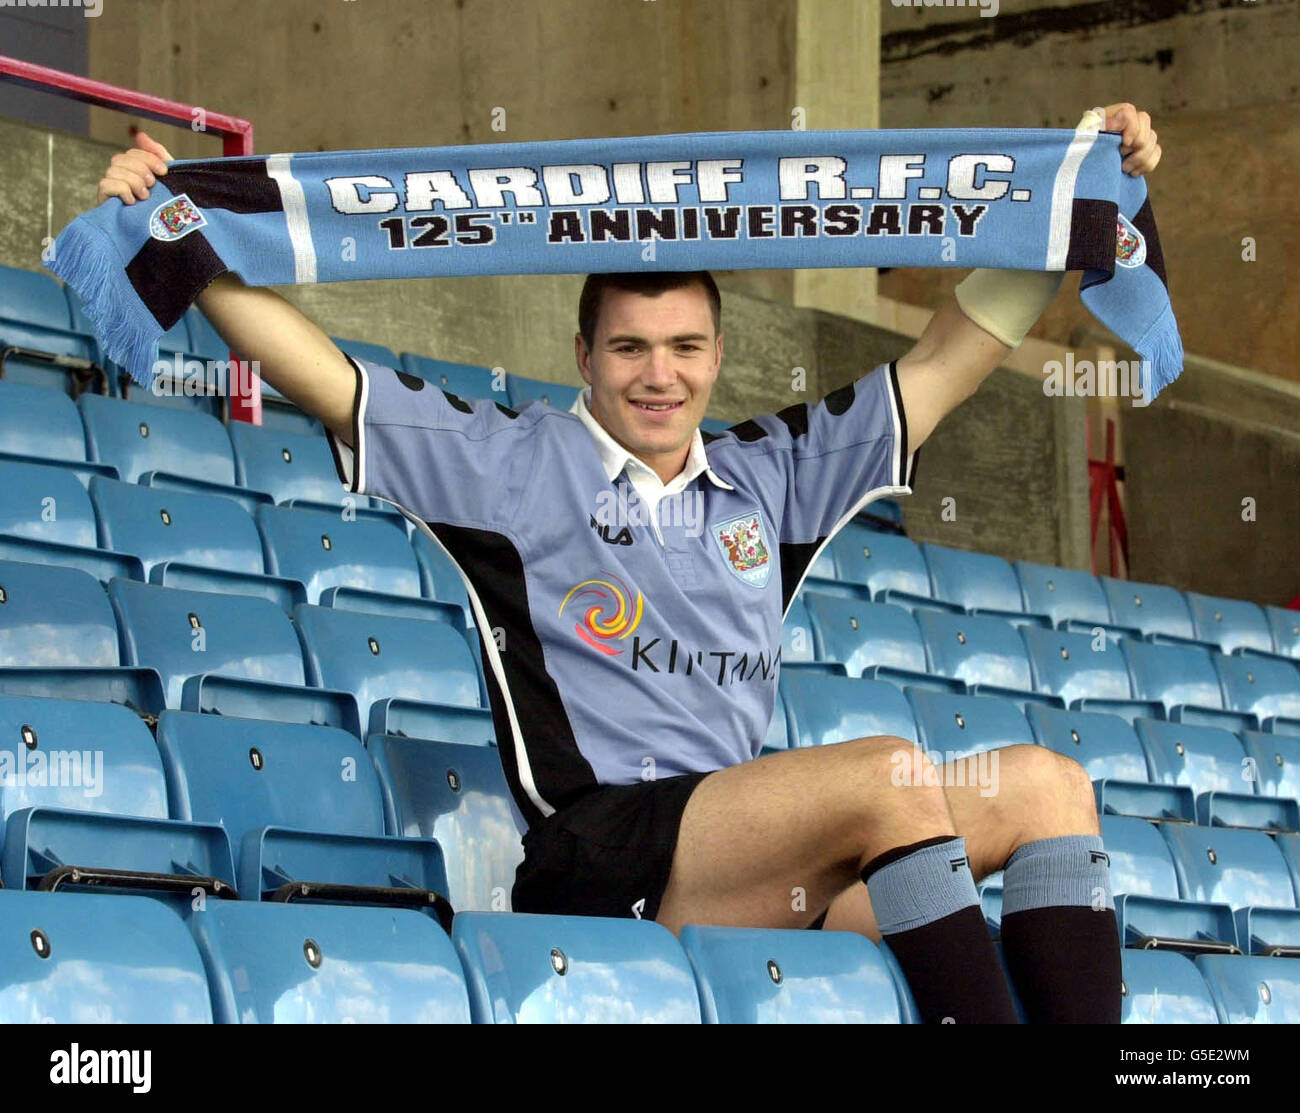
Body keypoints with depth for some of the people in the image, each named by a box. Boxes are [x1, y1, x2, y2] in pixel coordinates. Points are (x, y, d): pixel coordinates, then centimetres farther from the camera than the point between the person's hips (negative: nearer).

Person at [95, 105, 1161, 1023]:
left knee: (1045, 783, -12)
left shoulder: (771, 476, 24)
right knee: (890, 773, -29)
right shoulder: (512, 460, 11)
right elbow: (314, 369, 7)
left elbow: (949, 358, 25)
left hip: (763, 869, 6)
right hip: (594, 849, -6)